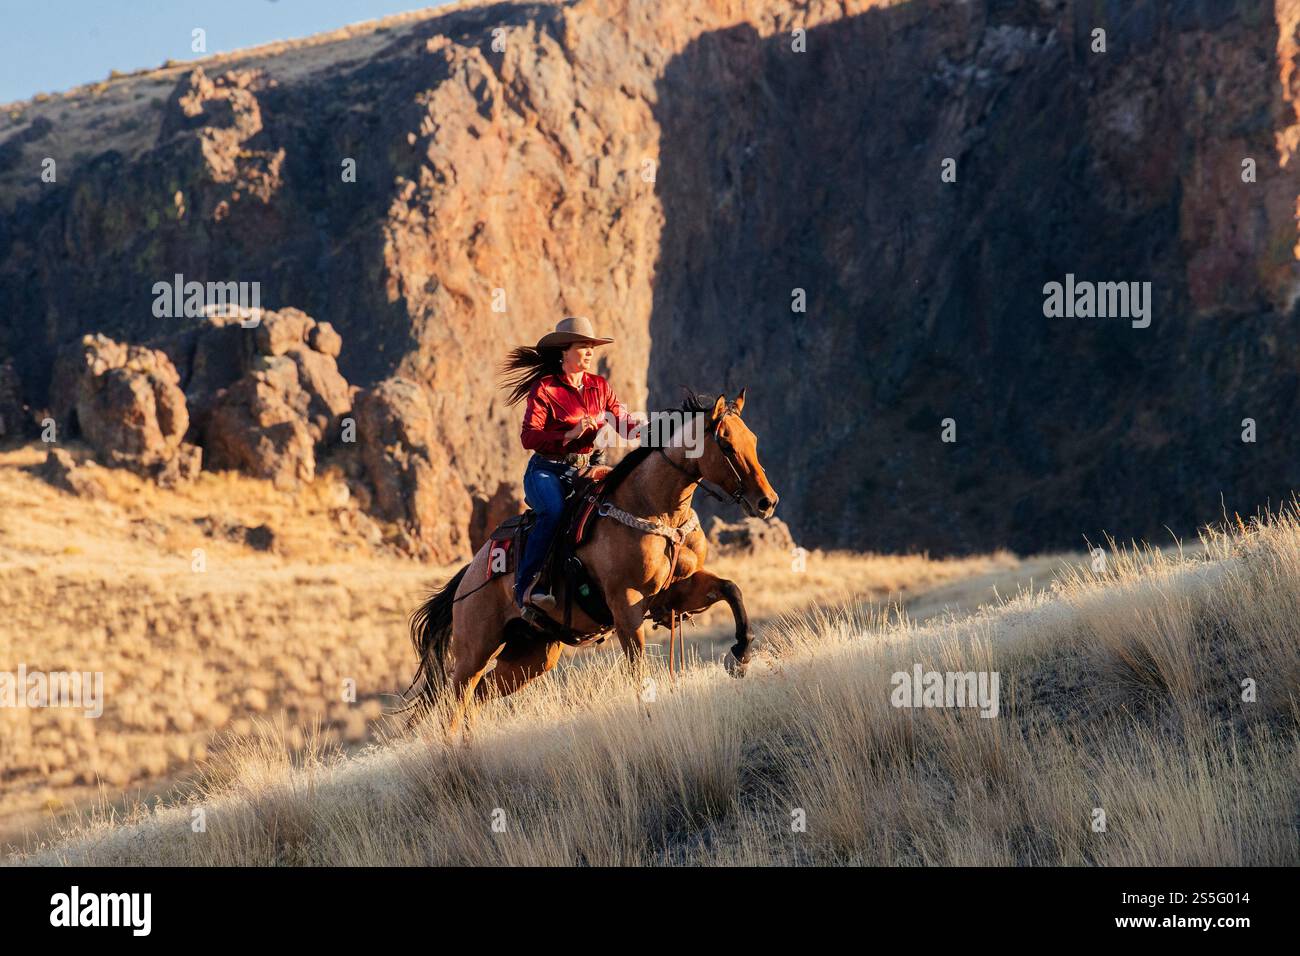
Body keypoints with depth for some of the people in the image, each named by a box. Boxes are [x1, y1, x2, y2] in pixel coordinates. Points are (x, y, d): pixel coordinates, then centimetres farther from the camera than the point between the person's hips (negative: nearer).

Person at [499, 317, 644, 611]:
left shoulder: (600, 386, 12)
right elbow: (529, 436, -10)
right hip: (548, 471, -5)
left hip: (585, 468, 5)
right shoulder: (544, 389, -4)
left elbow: (624, 422, 6)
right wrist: (570, 435, -21)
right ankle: (527, 584, -31)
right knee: (554, 512, -34)